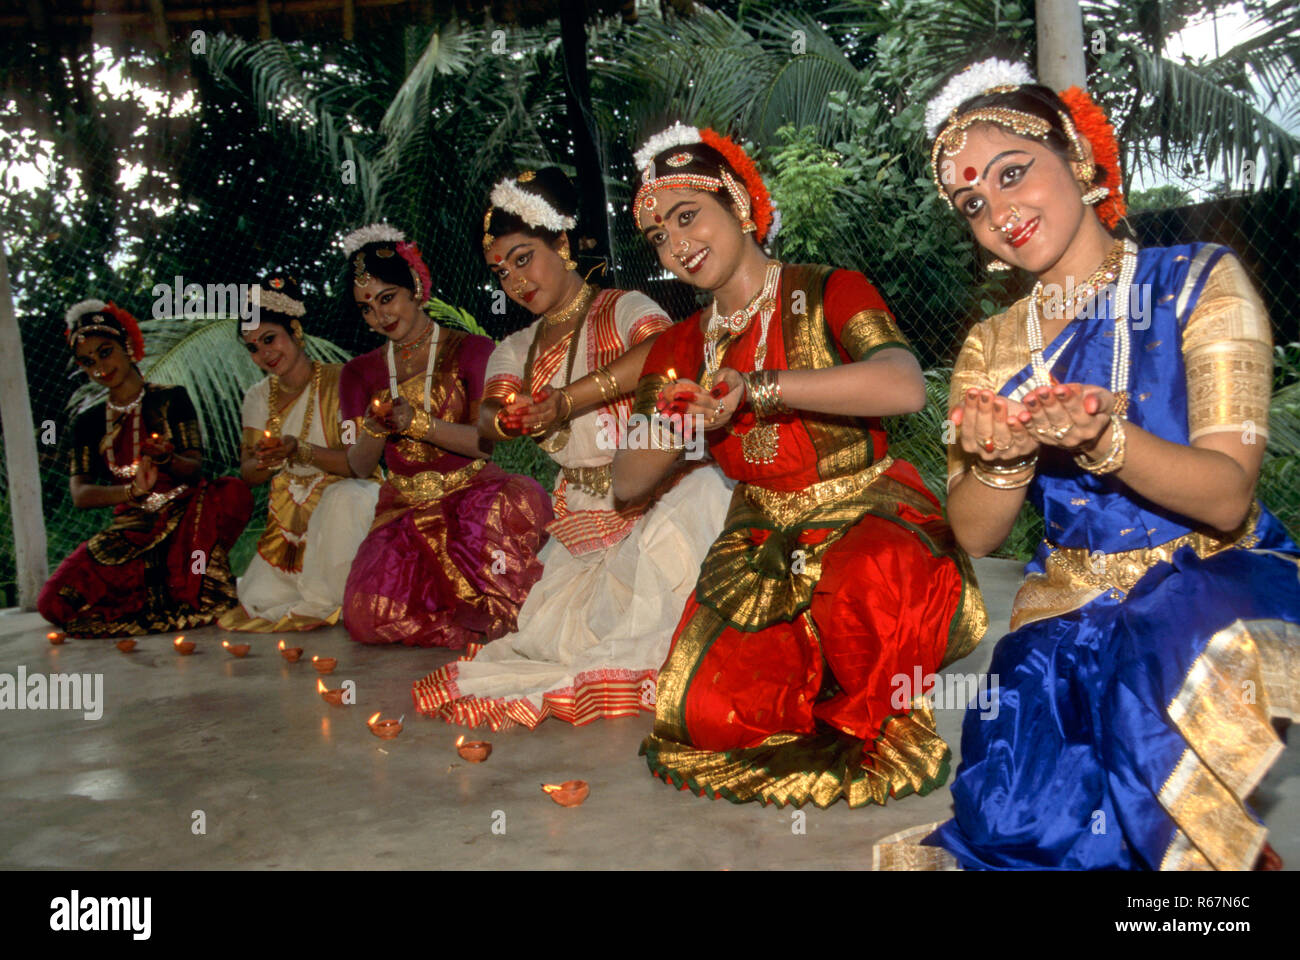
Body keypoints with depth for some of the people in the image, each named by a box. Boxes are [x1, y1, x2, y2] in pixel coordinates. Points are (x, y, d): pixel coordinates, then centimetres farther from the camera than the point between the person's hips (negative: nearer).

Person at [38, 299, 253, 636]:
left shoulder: (171, 399, 5)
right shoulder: (88, 425, 11)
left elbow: (195, 469, -4)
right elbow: (80, 494, -3)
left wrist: (166, 459, -28)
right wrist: (132, 491, -23)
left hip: (185, 519, -2)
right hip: (131, 530, 2)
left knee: (233, 491, -35)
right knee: (54, 601, -23)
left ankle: (191, 589, -17)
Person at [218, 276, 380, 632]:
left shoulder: (339, 381, -9)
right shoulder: (258, 397, 8)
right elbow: (248, 474, 8)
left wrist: (303, 451, -29)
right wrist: (264, 463, -15)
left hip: (344, 499, -4)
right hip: (289, 518, 5)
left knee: (343, 498, -39)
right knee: (257, 602, -10)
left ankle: (322, 603, -18)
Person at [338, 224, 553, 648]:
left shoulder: (471, 350, 4)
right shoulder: (360, 372, 16)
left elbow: (487, 441, -5)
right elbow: (360, 466, 9)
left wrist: (419, 423, -18)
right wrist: (376, 428, -12)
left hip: (471, 493, -2)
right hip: (403, 507, 3)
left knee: (523, 500, -40)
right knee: (368, 616, -26)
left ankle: (501, 611, -15)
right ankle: (484, 620, -3)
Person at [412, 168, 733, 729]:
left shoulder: (624, 308, -1)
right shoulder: (516, 350, 16)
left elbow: (665, 351, -24)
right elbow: (488, 417, 0)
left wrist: (565, 400, -25)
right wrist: (507, 420, -25)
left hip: (657, 494, -4)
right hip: (581, 512, 4)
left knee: (701, 492, -37)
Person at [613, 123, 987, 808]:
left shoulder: (828, 293, -3)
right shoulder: (681, 348, 11)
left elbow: (905, 388, -24)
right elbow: (627, 482, 8)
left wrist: (759, 387, -24)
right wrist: (679, 426, -13)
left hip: (867, 518, -4)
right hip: (762, 542, 4)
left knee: (865, 584, -39)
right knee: (707, 713, -18)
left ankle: (861, 722, -7)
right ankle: (836, 698, 11)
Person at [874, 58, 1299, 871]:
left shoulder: (1198, 282, -1)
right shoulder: (993, 346, 9)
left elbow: (1226, 497, -13)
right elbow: (973, 535, 1)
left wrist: (1103, 441, -32)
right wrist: (1001, 463, -21)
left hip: (1217, 584, -1)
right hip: (1069, 615, 2)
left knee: (1183, 649, -36)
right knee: (1014, 820, -25)